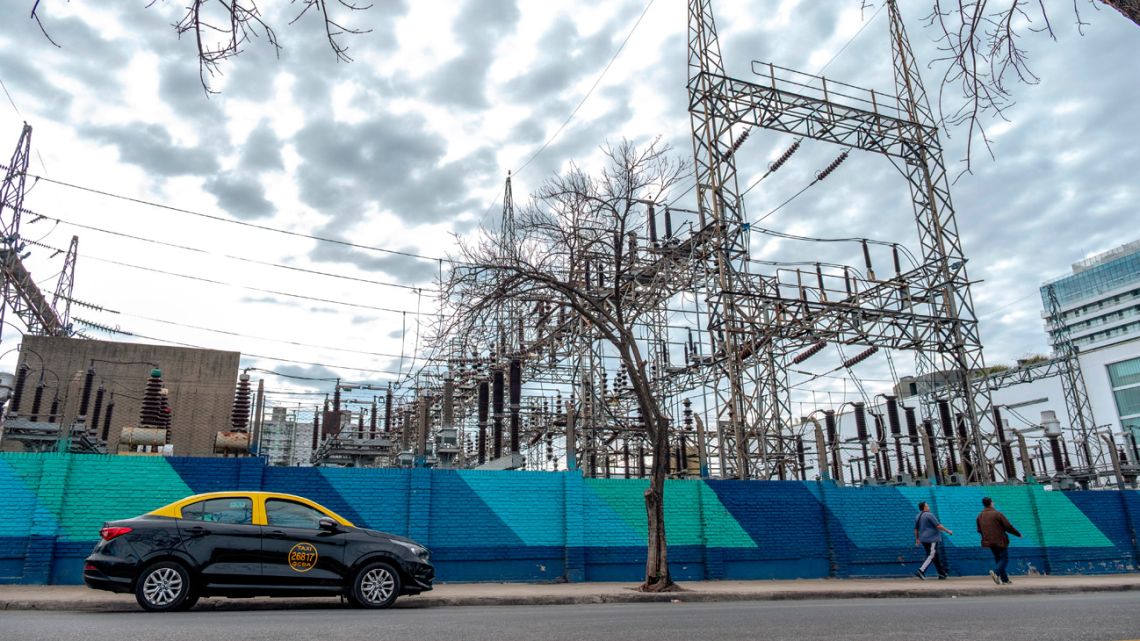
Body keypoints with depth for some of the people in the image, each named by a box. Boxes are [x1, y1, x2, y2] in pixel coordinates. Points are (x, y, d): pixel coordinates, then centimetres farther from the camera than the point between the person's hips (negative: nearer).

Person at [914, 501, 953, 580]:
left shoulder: (917, 516, 13)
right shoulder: (929, 515, -12)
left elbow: (916, 529, 17)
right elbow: (938, 526, -16)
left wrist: (917, 540, 23)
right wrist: (948, 531, -4)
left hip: (923, 539, 8)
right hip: (932, 539, -8)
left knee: (936, 556, 15)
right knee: (931, 556, -7)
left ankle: (941, 573, 19)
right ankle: (921, 571, -19)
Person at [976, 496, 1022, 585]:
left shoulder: (980, 516, 6)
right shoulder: (997, 514, -12)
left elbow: (979, 530, 12)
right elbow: (1008, 526, -10)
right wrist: (1018, 534, 5)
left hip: (988, 542, 6)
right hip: (1000, 541, -5)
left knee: (998, 559, 15)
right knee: (1004, 558, 2)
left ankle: (1005, 579, 16)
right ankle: (996, 572, -21)